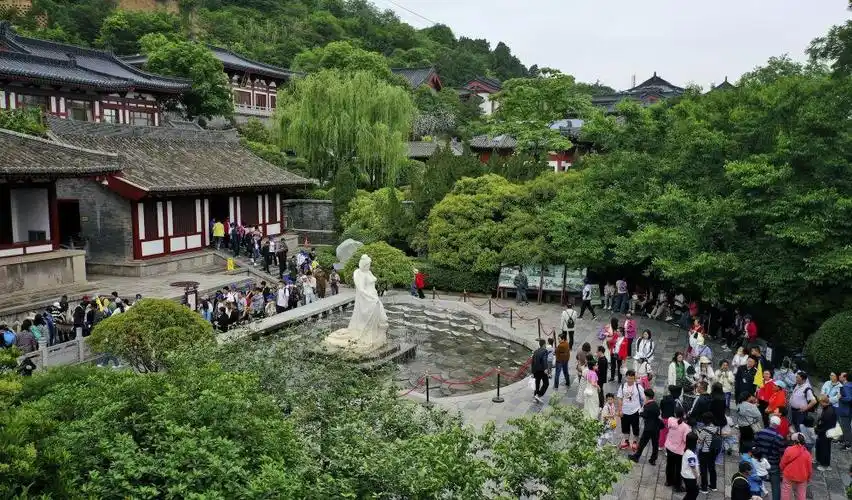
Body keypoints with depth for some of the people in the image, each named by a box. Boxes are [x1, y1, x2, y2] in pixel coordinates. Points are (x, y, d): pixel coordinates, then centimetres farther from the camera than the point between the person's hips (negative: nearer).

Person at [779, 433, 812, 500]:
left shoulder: (789, 450, -17)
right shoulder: (807, 453, -8)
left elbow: (782, 464, -9)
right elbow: (809, 468, 0)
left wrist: (782, 470, 13)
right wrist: (808, 478, 18)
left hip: (789, 476, -3)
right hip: (802, 478, 3)